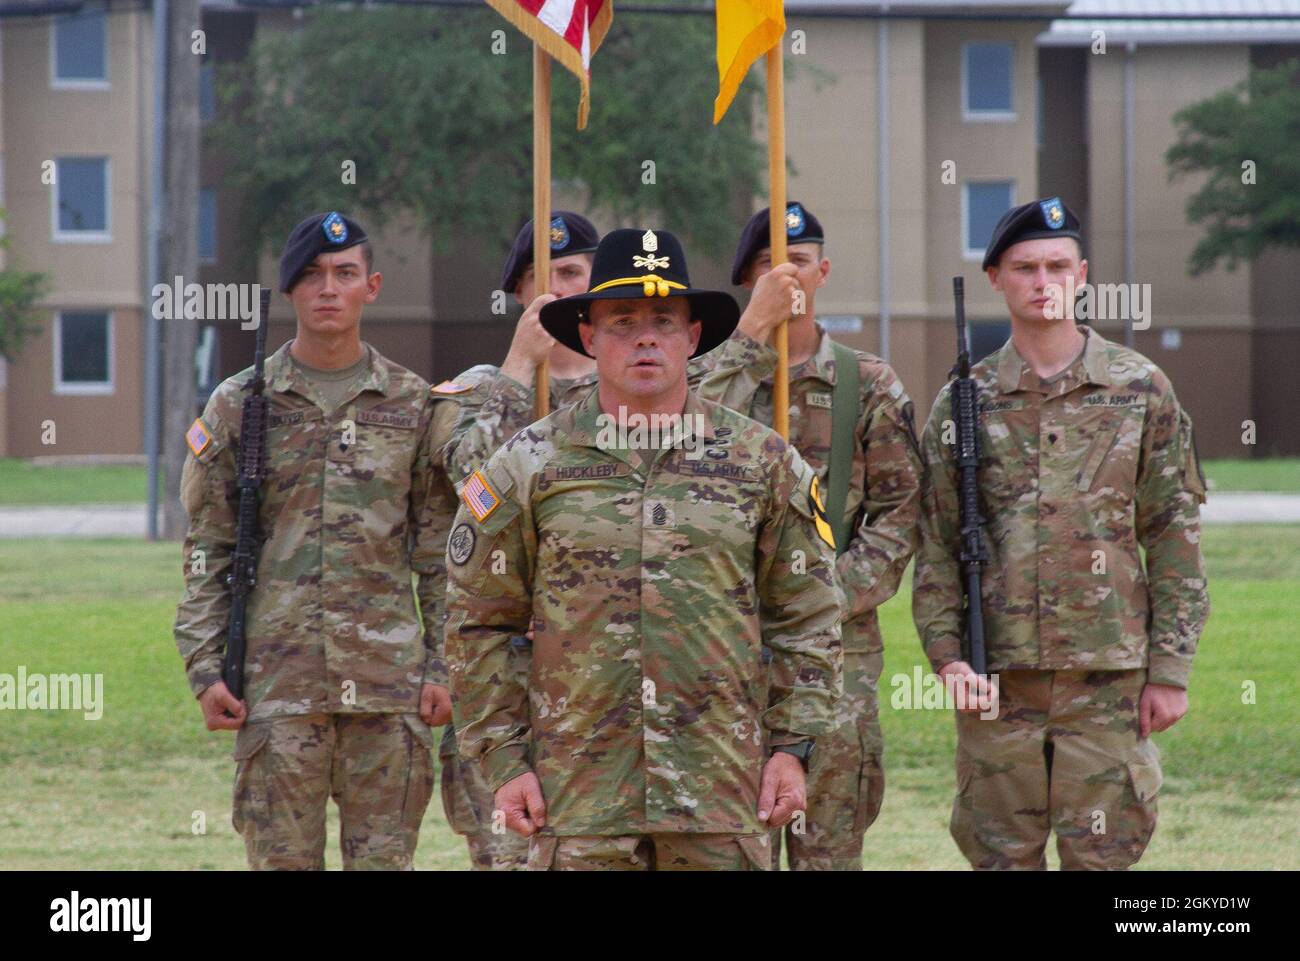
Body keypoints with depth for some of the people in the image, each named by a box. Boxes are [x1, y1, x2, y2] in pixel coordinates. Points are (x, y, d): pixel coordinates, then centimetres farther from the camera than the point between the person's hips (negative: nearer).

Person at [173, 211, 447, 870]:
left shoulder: (413, 406, 8)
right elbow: (207, 549, 6)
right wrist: (205, 668, -2)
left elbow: (440, 551, 10)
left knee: (383, 861, 3)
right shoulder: (240, 406, 5)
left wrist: (443, 666, 3)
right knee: (282, 859, 1)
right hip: (277, 680, -1)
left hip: (389, 680, 1)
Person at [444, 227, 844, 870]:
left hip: (724, 795, 1)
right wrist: (504, 763, 1)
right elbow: (478, 629, 6)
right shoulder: (527, 468, 4)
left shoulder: (764, 462, 8)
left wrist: (792, 746, 5)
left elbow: (807, 621, 12)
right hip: (578, 796, -1)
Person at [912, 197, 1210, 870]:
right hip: (996, 679, 1)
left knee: (1102, 854, 0)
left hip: (1108, 675, -1)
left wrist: (1170, 670, -2)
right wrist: (946, 653, -4)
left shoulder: (1141, 390, 4)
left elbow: (1175, 539, 3)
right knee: (1001, 857, 5)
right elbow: (935, 544, 9)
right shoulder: (964, 402, 7)